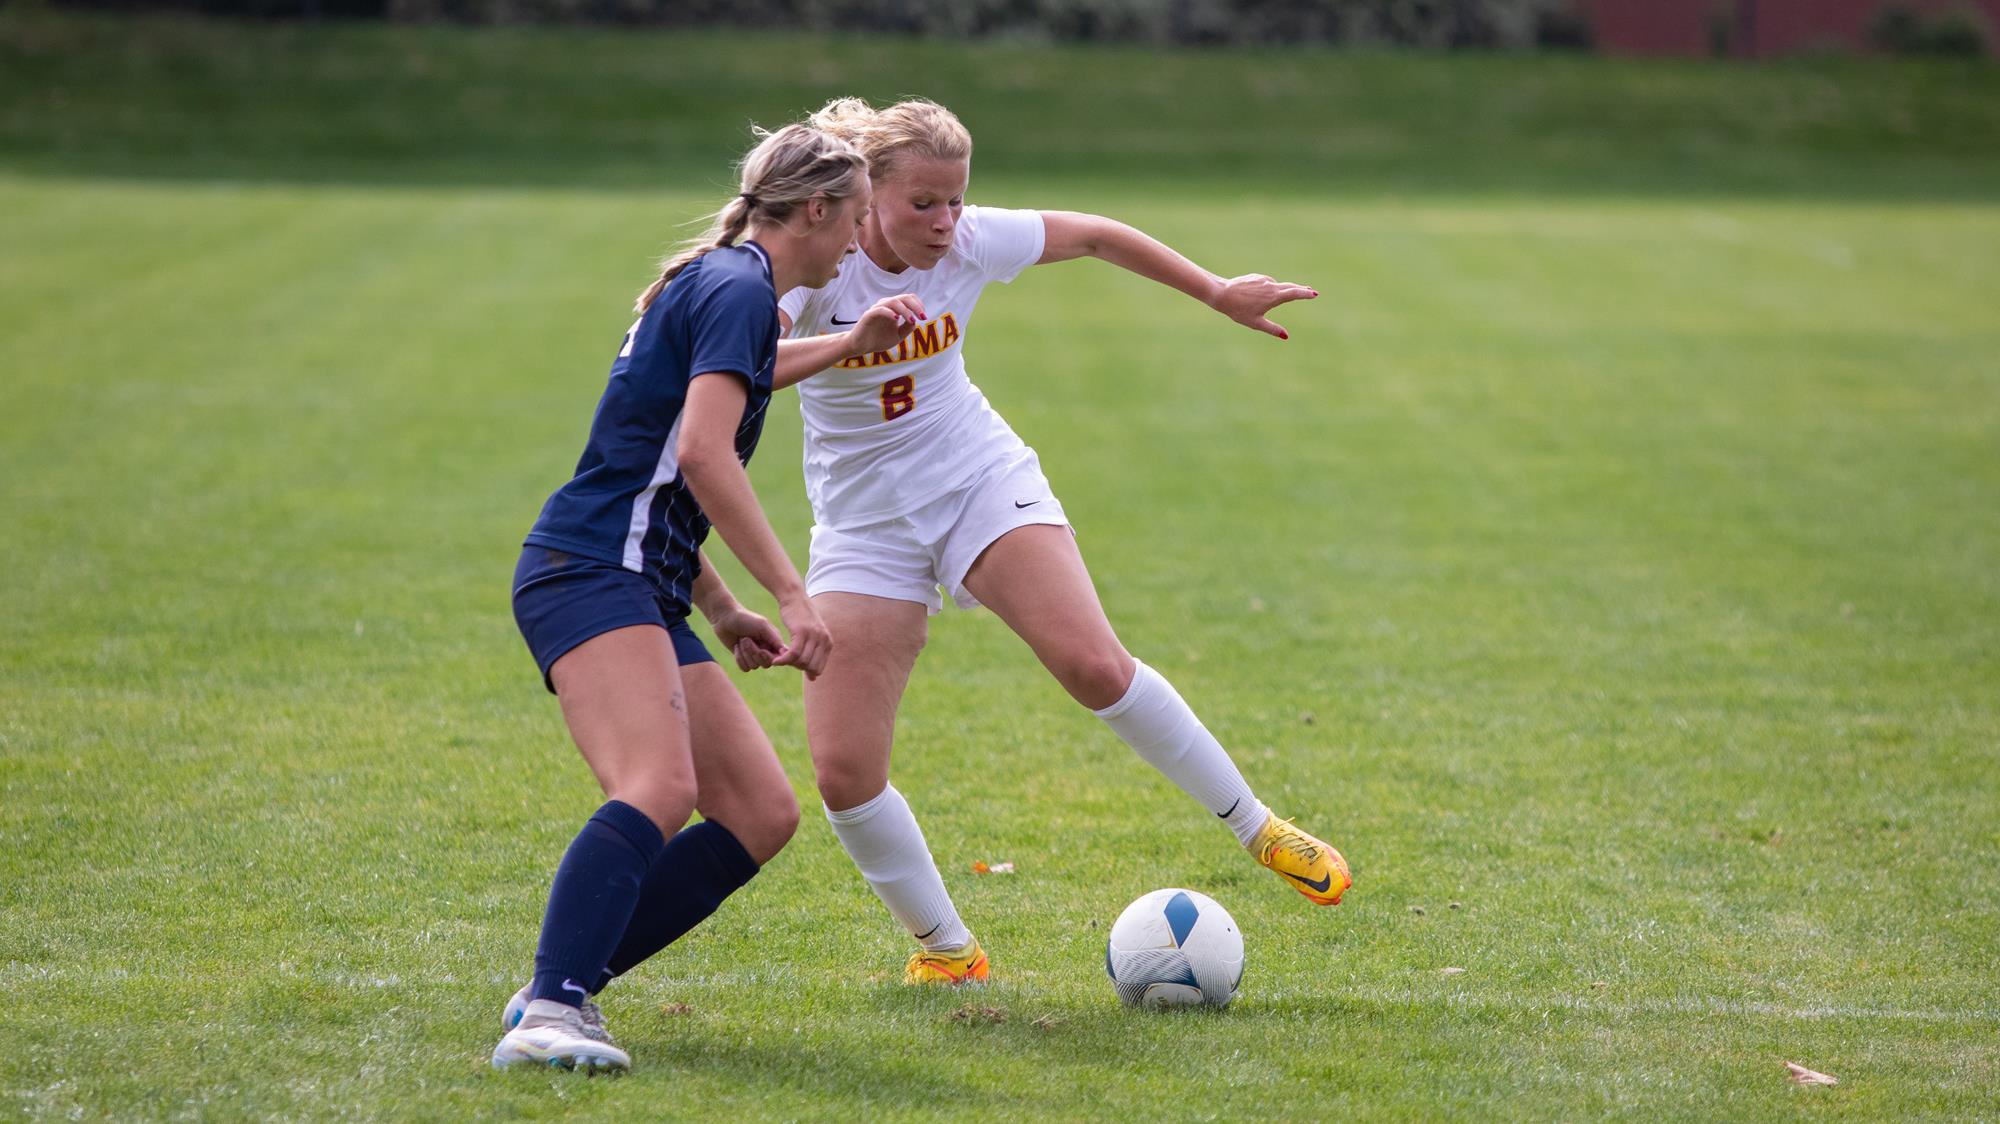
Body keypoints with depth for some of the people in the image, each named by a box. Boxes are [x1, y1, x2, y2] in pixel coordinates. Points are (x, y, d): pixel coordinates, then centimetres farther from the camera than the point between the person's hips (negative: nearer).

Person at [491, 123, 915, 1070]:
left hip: (642, 593, 10)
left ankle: (558, 991, 0)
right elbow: (704, 453, -21)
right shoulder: (740, 288, -8)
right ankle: (550, 1011, -43)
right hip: (589, 575, -10)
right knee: (661, 787, -31)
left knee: (763, 815, 3)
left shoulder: (719, 284, 23)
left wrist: (723, 613, 30)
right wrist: (792, 595, -22)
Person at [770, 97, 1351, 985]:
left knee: (1092, 664, -24)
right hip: (863, 524, -1)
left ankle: (1259, 829, -5)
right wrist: (853, 339, -50)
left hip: (982, 482, 1)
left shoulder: (972, 243, -10)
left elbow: (1095, 237, 9)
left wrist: (1217, 294, 15)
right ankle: (946, 950, 8)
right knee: (843, 770, -13)